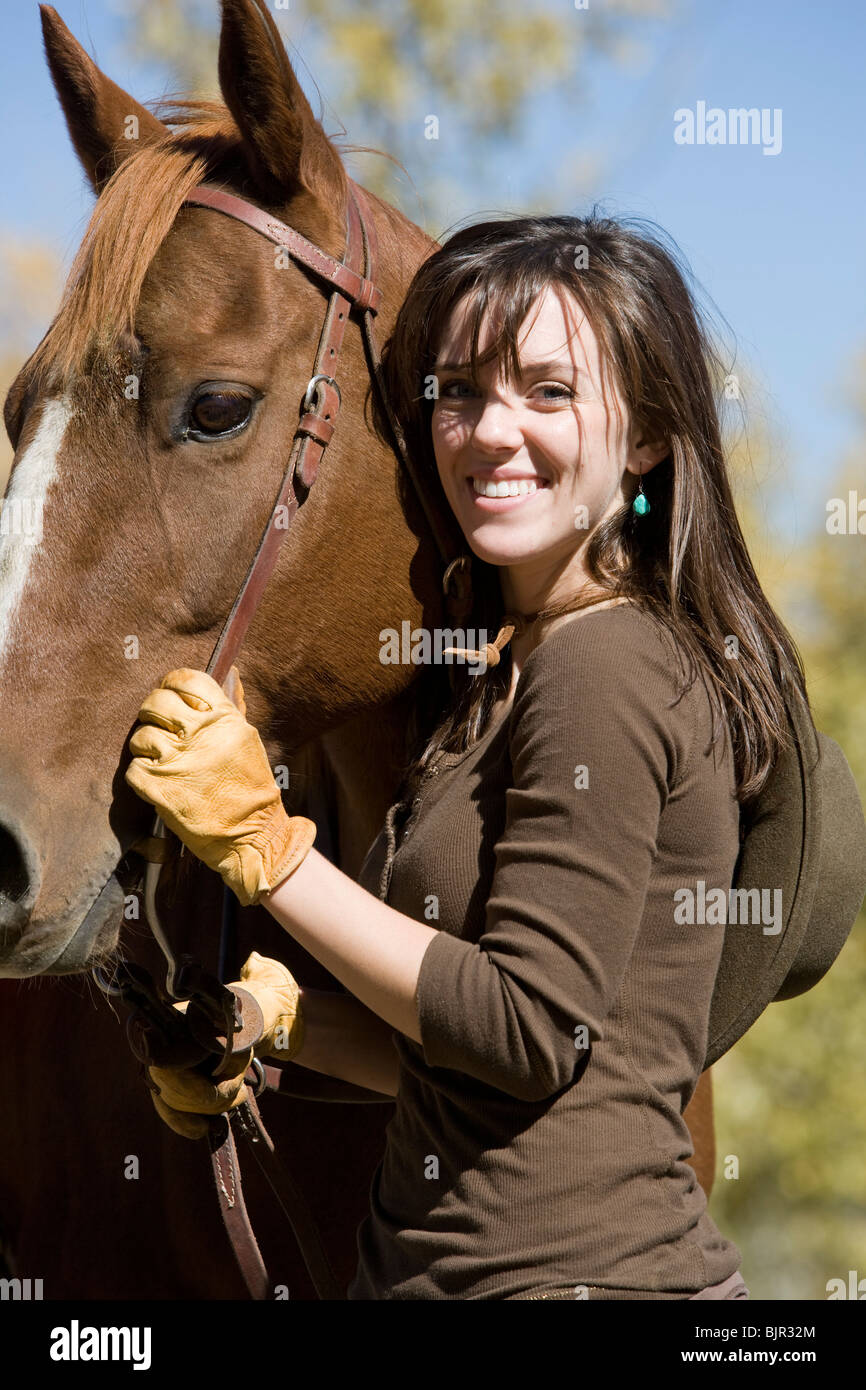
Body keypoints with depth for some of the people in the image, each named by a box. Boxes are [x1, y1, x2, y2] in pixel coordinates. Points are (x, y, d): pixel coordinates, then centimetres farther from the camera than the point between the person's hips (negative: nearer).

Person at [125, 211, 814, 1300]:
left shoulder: (604, 674, -17)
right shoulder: (494, 667, 11)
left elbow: (529, 1028, -19)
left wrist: (266, 846, -16)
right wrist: (274, 1015, 1)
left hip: (573, 1268, -8)